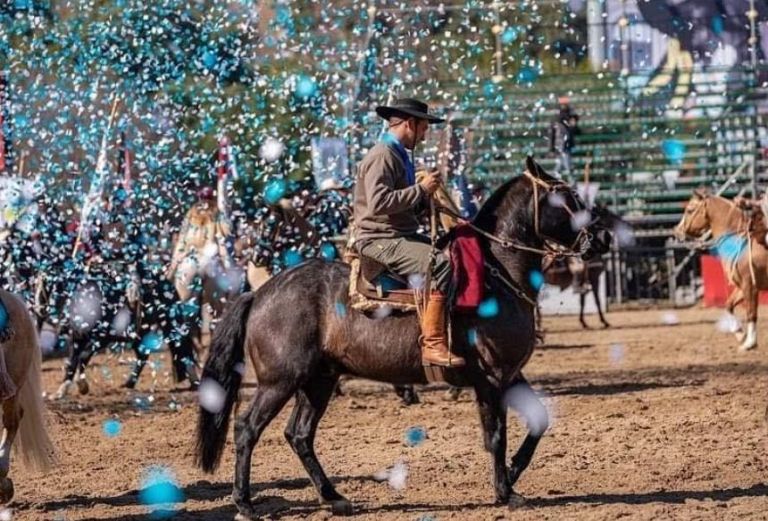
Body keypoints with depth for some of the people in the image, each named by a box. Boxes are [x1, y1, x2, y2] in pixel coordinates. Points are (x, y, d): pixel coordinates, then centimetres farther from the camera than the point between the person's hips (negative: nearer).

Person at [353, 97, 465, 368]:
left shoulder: (398, 156, 20)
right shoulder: (381, 156, -13)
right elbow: (379, 202, -26)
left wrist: (424, 197, 8)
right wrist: (421, 190, -18)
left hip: (401, 235, 11)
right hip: (380, 241, -10)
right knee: (440, 265, -28)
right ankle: (433, 345, -30)